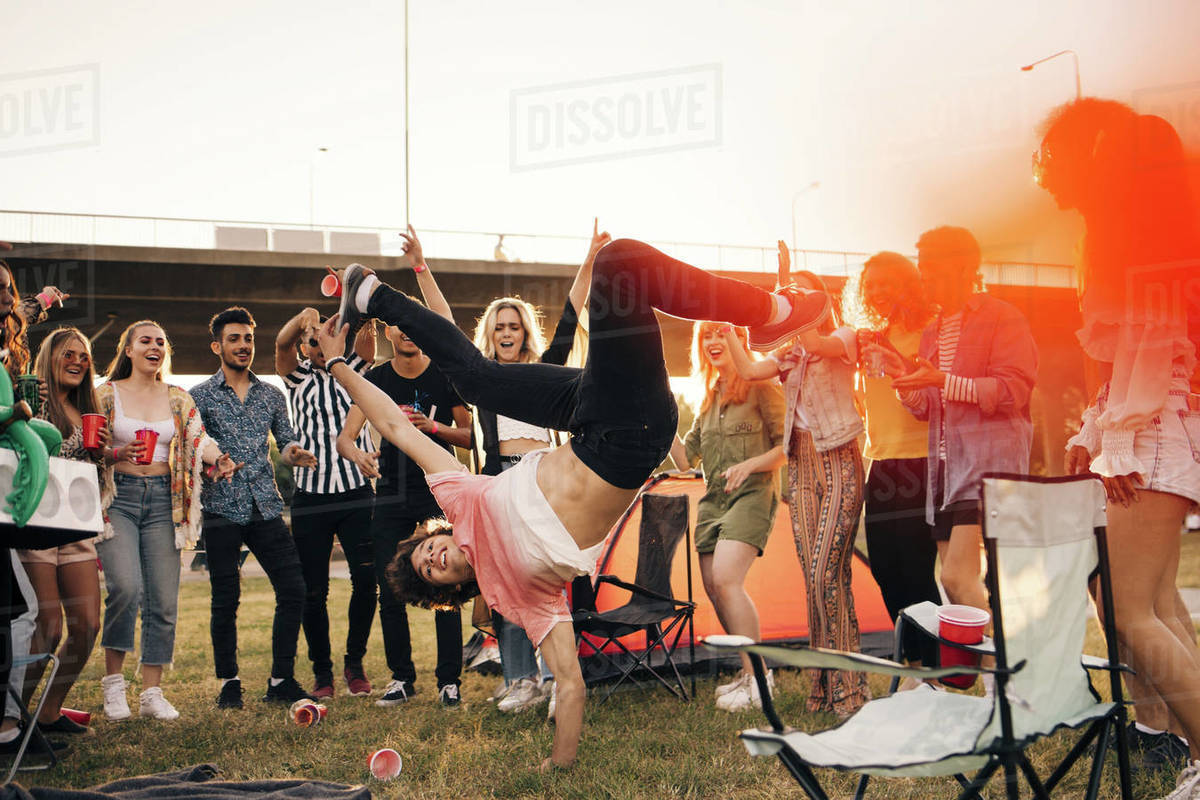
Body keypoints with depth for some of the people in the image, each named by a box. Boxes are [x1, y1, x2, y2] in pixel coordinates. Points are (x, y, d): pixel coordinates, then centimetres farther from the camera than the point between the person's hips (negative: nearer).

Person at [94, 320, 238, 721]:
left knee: (164, 600, 0)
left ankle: (152, 692, 9)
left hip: (163, 500, 3)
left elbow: (198, 440, 1)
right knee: (126, 586, -21)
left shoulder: (179, 399, 12)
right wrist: (118, 454, -19)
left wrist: (220, 459, -21)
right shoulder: (106, 395, 5)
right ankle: (113, 680, -3)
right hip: (119, 496, -3)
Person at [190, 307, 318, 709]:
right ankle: (228, 682, 16)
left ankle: (281, 680, 8)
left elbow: (286, 442, 18)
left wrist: (294, 453, -5)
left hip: (266, 507, 3)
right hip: (222, 510, -3)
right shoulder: (200, 396, 5)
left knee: (293, 589, -3)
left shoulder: (271, 394, 15)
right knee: (226, 600, 1)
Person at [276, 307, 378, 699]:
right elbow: (282, 344, -11)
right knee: (314, 591, 1)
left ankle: (355, 662, 10)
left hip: (357, 495, 1)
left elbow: (367, 341, -5)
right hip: (311, 497, -1)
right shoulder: (298, 377, 9)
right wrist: (303, 318, -33)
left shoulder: (353, 371, 13)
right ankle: (322, 672, 14)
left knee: (366, 578, -9)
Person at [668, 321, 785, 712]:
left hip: (752, 494, -8)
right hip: (713, 501, 8)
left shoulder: (761, 386, -2)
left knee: (725, 579, -23)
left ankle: (756, 678, -16)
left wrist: (749, 466, -18)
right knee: (714, 590, 3)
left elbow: (788, 446, -6)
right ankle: (748, 671, 18)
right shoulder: (709, 400, 19)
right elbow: (684, 459, 18)